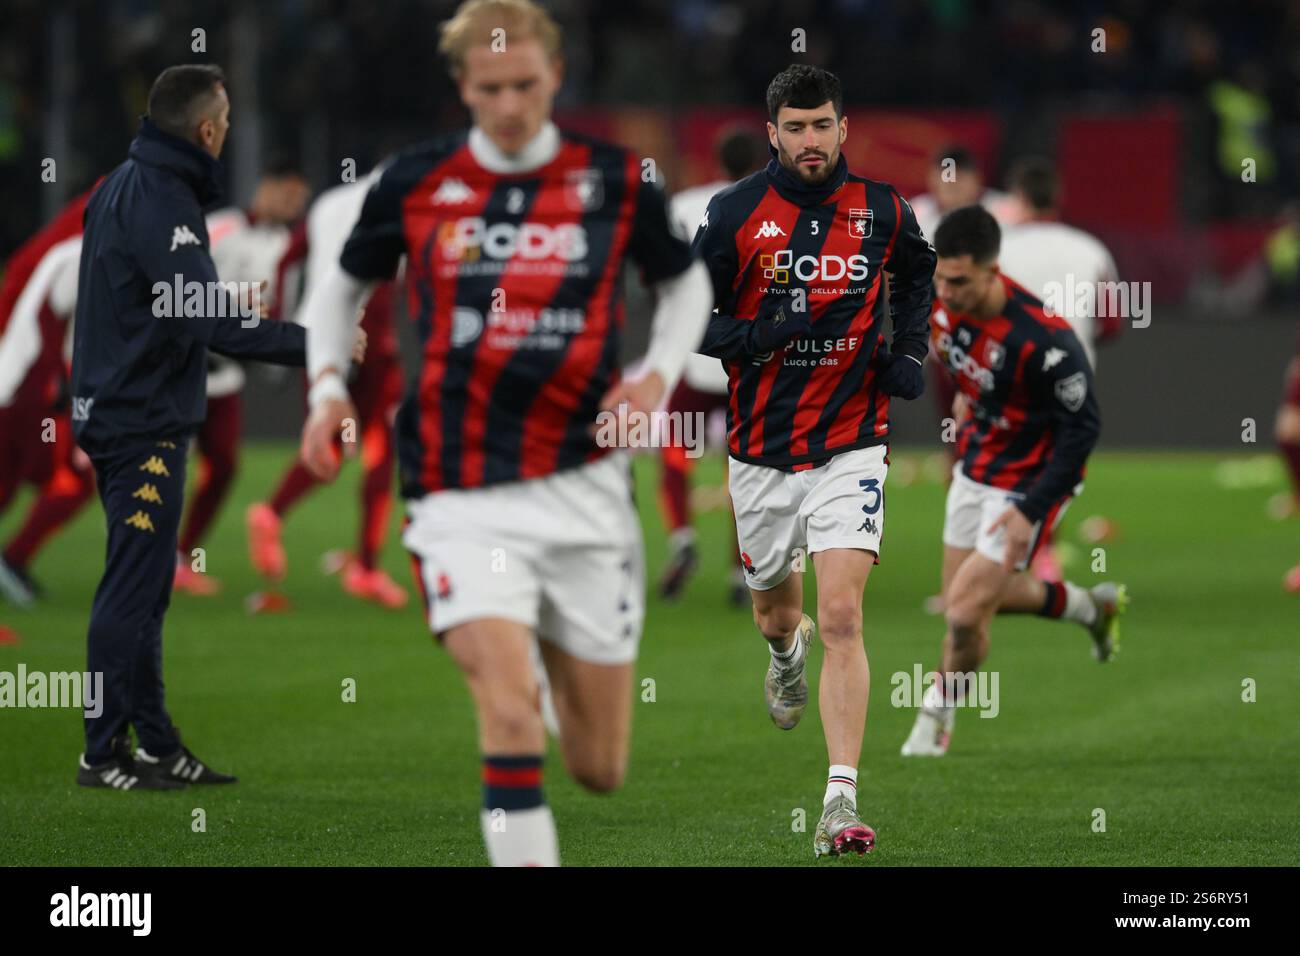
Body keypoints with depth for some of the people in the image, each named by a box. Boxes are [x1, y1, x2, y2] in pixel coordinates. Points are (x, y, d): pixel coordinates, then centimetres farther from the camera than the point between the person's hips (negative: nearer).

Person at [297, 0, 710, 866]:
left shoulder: (615, 180, 1)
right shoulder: (416, 183, 1)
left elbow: (686, 281, 17)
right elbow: (343, 286, 18)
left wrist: (658, 374, 0)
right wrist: (328, 385, 1)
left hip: (582, 483, 1)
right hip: (461, 494, -1)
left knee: (601, 768, 8)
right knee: (510, 715, -23)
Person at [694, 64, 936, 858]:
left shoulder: (882, 210, -2)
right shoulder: (736, 213, -7)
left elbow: (917, 272, 21)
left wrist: (911, 348, 5)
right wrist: (764, 334, -21)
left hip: (850, 446, -1)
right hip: (762, 449, 1)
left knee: (842, 618, -16)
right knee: (776, 613, 19)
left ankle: (842, 802, -19)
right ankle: (787, 654, 60)